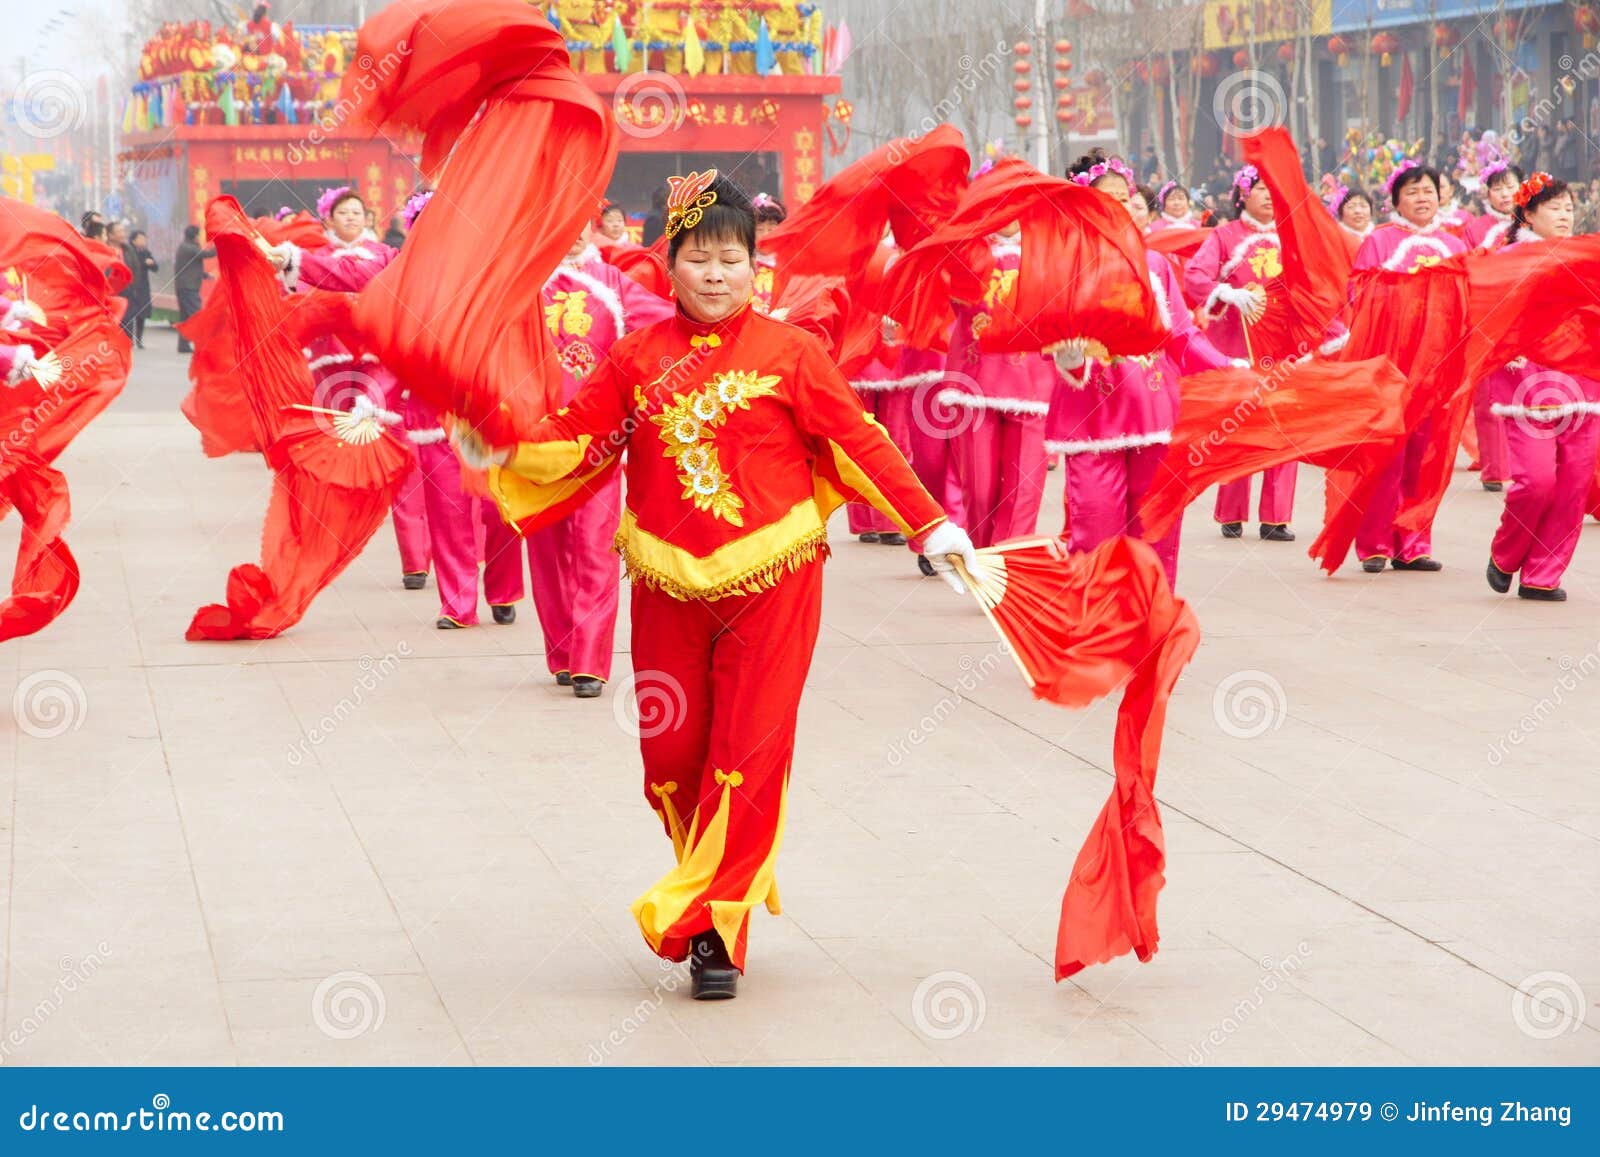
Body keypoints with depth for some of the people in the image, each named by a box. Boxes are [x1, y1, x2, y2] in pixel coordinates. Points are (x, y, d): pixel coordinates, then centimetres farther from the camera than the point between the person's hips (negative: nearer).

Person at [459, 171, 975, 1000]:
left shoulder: (787, 351, -1)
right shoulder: (639, 357, 7)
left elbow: (857, 439, -1)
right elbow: (580, 439, 8)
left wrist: (928, 525, -4)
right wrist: (504, 455, -8)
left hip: (769, 579, -3)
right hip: (668, 582, 3)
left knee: (748, 754, -5)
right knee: (671, 756, 5)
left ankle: (711, 928, 0)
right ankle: (728, 887, 27)